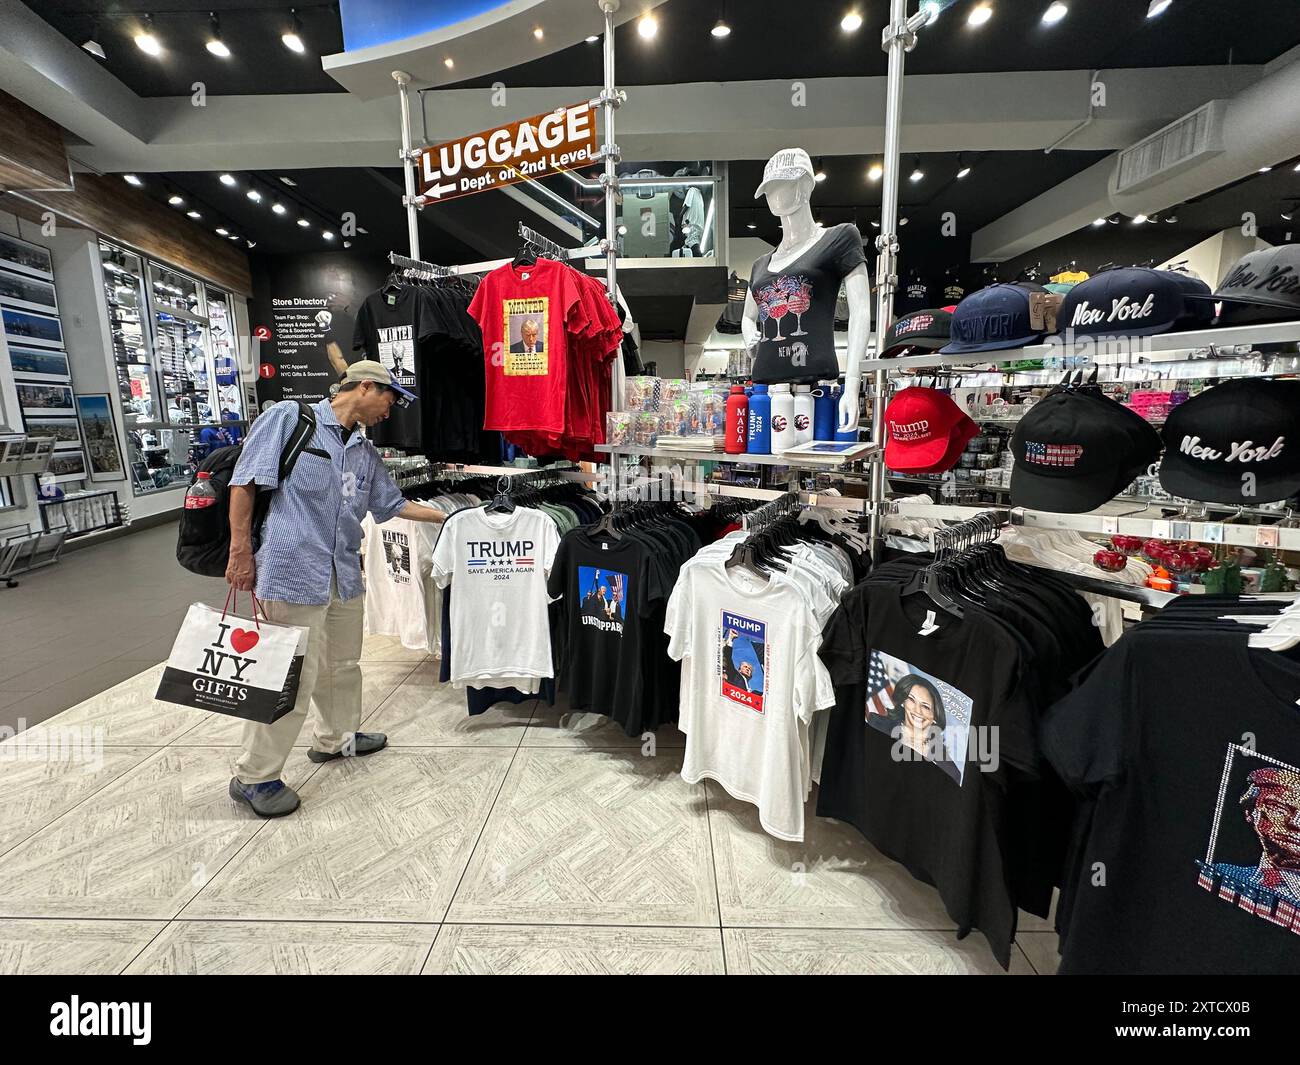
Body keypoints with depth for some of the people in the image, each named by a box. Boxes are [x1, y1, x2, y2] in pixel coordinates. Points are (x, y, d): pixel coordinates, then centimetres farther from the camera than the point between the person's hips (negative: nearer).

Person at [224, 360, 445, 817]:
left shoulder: (365, 452, 15)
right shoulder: (289, 418, -5)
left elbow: (392, 504, 24)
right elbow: (244, 482, -8)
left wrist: (447, 516, 24)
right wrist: (240, 550, -11)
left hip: (344, 574, 8)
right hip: (295, 570, -8)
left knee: (343, 664, 21)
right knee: (292, 677, -3)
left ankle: (336, 737, 42)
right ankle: (253, 776, 16)